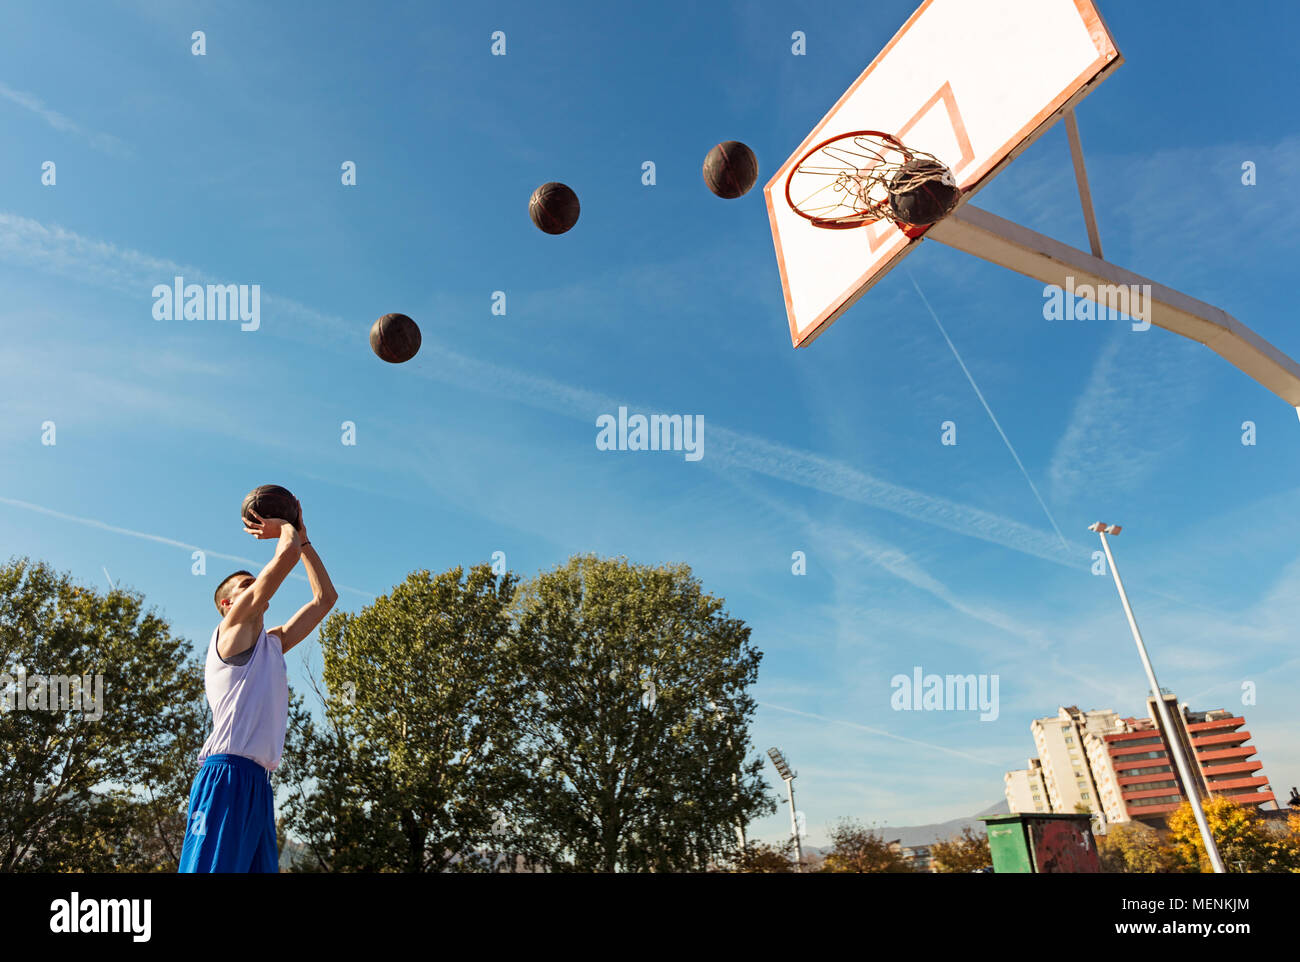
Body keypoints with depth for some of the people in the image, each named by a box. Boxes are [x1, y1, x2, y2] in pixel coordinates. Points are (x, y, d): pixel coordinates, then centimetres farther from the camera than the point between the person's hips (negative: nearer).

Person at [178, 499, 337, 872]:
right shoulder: (233, 627, 4)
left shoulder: (272, 642, 25)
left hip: (259, 783, 8)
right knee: (209, 866, -13)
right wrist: (286, 528, 17)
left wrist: (301, 535, 28)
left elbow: (325, 597, 28)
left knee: (260, 865, 4)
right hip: (227, 774, -8)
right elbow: (287, 555, -5)